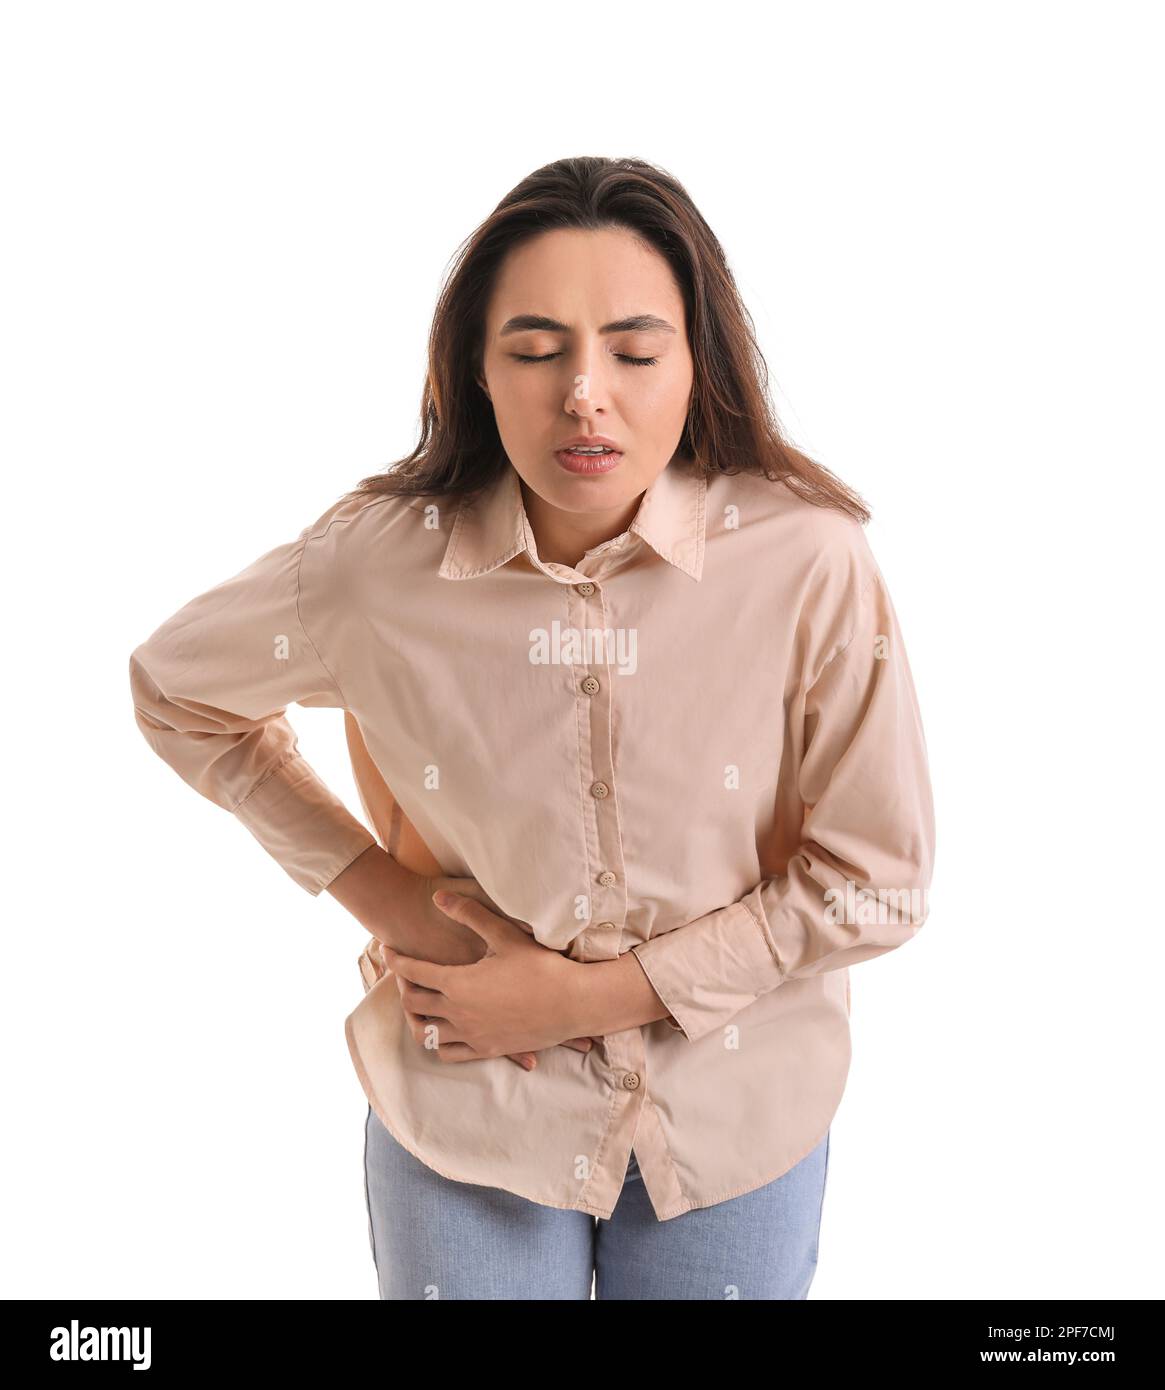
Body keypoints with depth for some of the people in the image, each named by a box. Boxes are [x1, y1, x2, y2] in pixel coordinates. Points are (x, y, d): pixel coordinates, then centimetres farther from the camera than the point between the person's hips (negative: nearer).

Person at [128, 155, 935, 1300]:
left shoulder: (808, 564, -20)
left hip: (736, 1120, 1)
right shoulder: (371, 563, -17)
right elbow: (175, 691, 2)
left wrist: (591, 994, -16)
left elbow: (875, 883, -13)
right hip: (464, 1113, 0)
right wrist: (376, 892, -7)